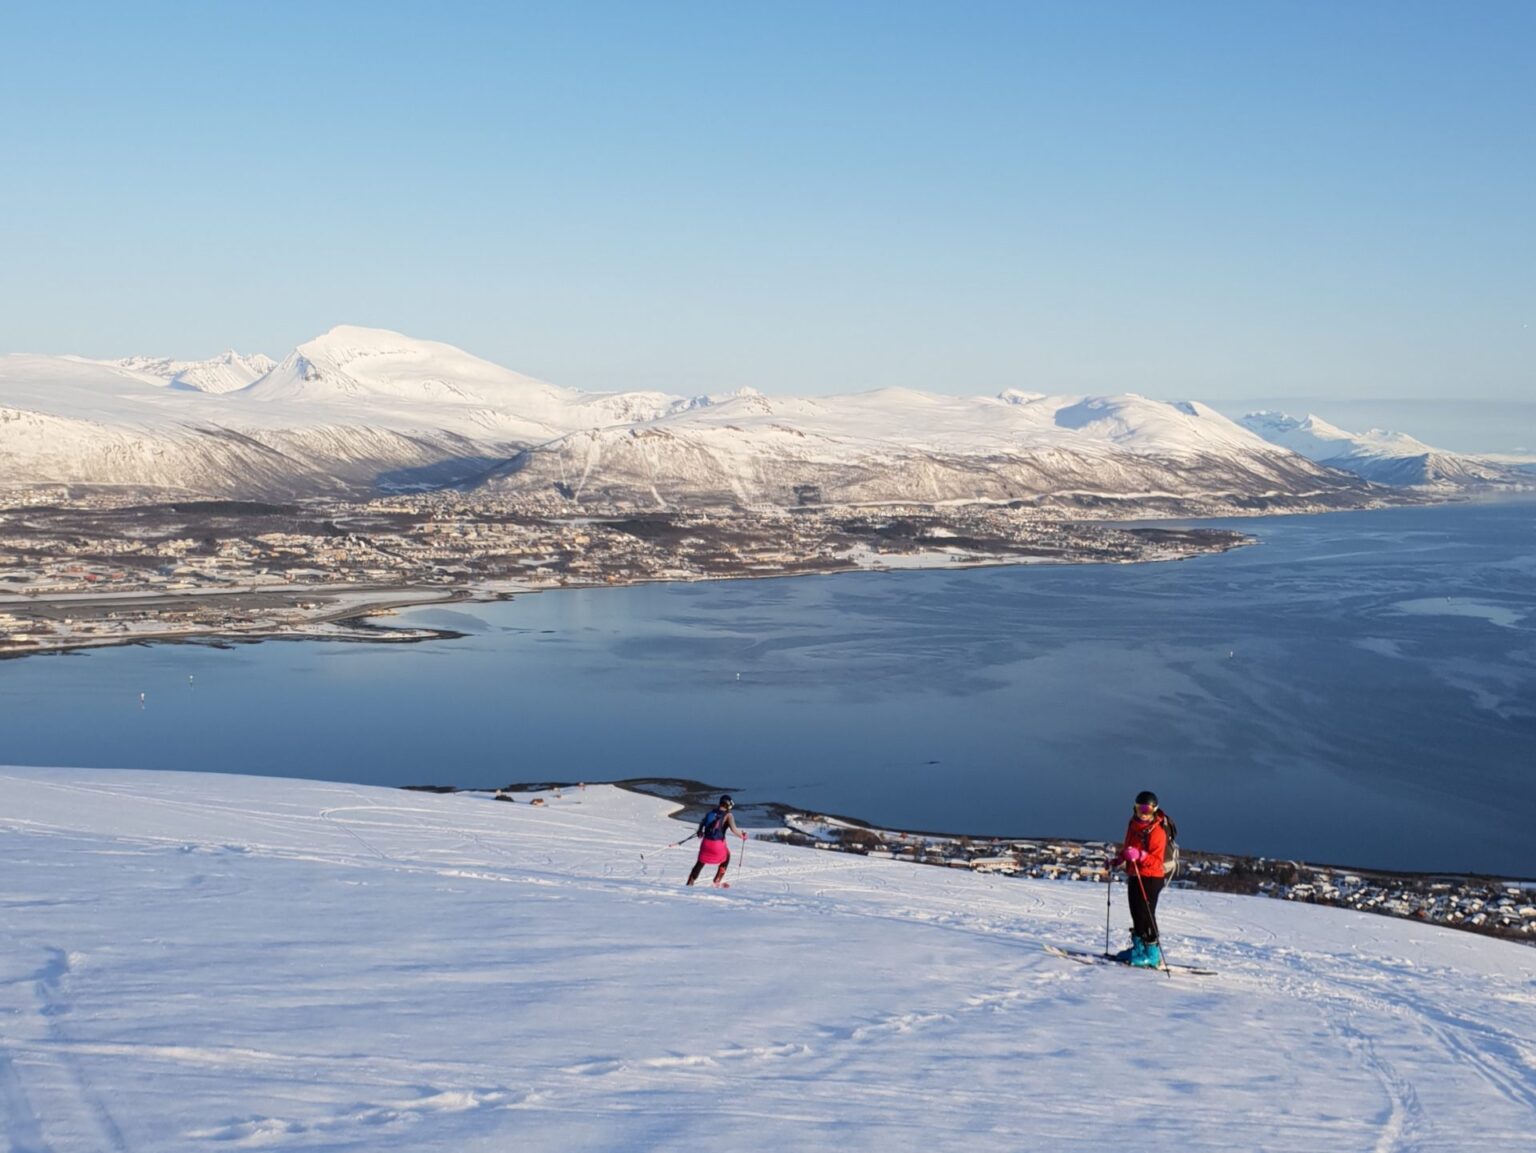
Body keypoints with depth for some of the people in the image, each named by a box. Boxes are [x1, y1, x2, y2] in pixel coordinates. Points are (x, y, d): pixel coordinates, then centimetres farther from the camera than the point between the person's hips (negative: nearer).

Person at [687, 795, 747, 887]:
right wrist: (742, 836, -2)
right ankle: (718, 880, 25)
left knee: (701, 862, 19)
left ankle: (690, 882, 16)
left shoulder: (711, 811, 9)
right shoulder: (728, 815, -6)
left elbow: (702, 823, 19)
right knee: (726, 857, 24)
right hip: (718, 844, -4)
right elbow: (733, 829, -18)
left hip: (706, 842, 4)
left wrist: (700, 831, 39)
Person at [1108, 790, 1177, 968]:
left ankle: (1152, 954, -5)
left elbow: (1156, 860, -20)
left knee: (1146, 914, -10)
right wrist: (1118, 859, 10)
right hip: (1134, 875, 8)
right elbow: (1127, 848, 24)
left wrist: (1140, 855, -35)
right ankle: (1138, 948, 27)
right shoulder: (1134, 825, 8)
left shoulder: (1158, 832, -16)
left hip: (1150, 877, -8)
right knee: (1136, 913, 15)